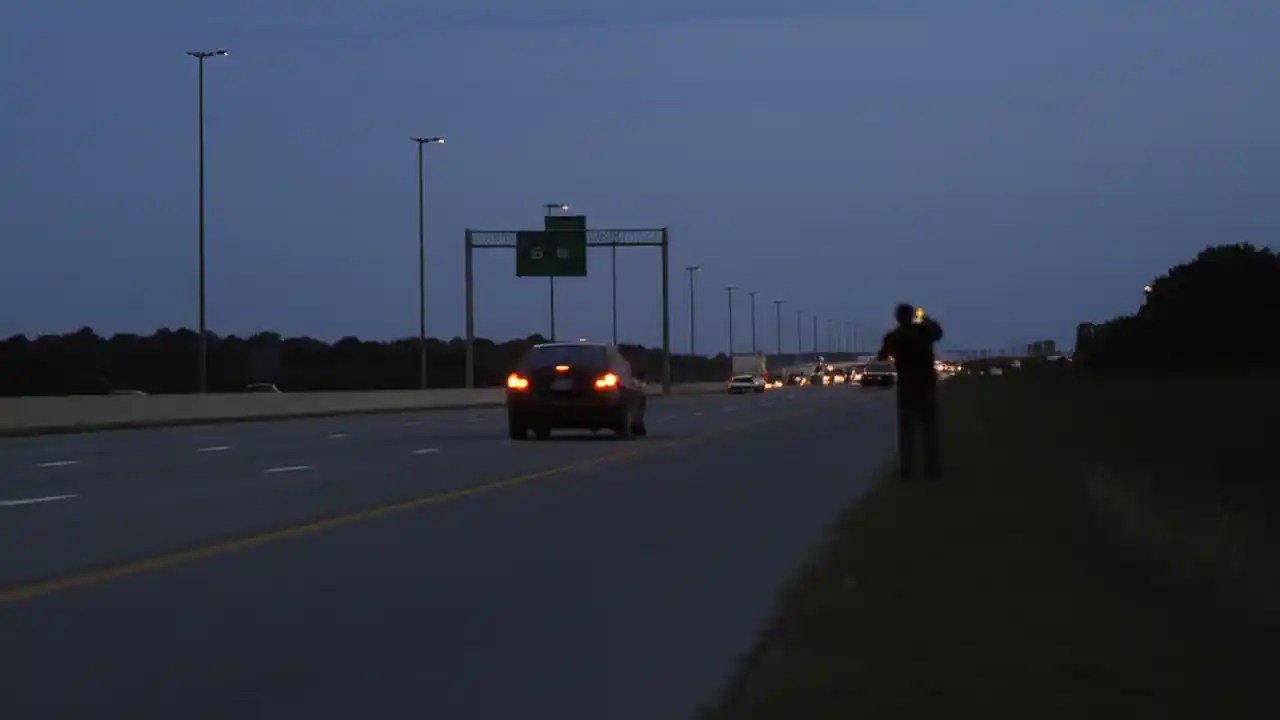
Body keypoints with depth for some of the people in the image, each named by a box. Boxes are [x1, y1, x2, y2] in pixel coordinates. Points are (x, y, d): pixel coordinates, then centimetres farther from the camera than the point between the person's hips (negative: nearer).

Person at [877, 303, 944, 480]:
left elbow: (882, 357, 11)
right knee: (930, 429, 5)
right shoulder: (924, 330, -4)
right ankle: (933, 470, 1)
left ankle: (907, 470, -3)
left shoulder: (893, 337, -4)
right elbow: (938, 332, 19)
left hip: (906, 387, 0)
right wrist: (927, 319, 34)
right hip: (927, 385, 0)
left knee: (907, 430, 3)